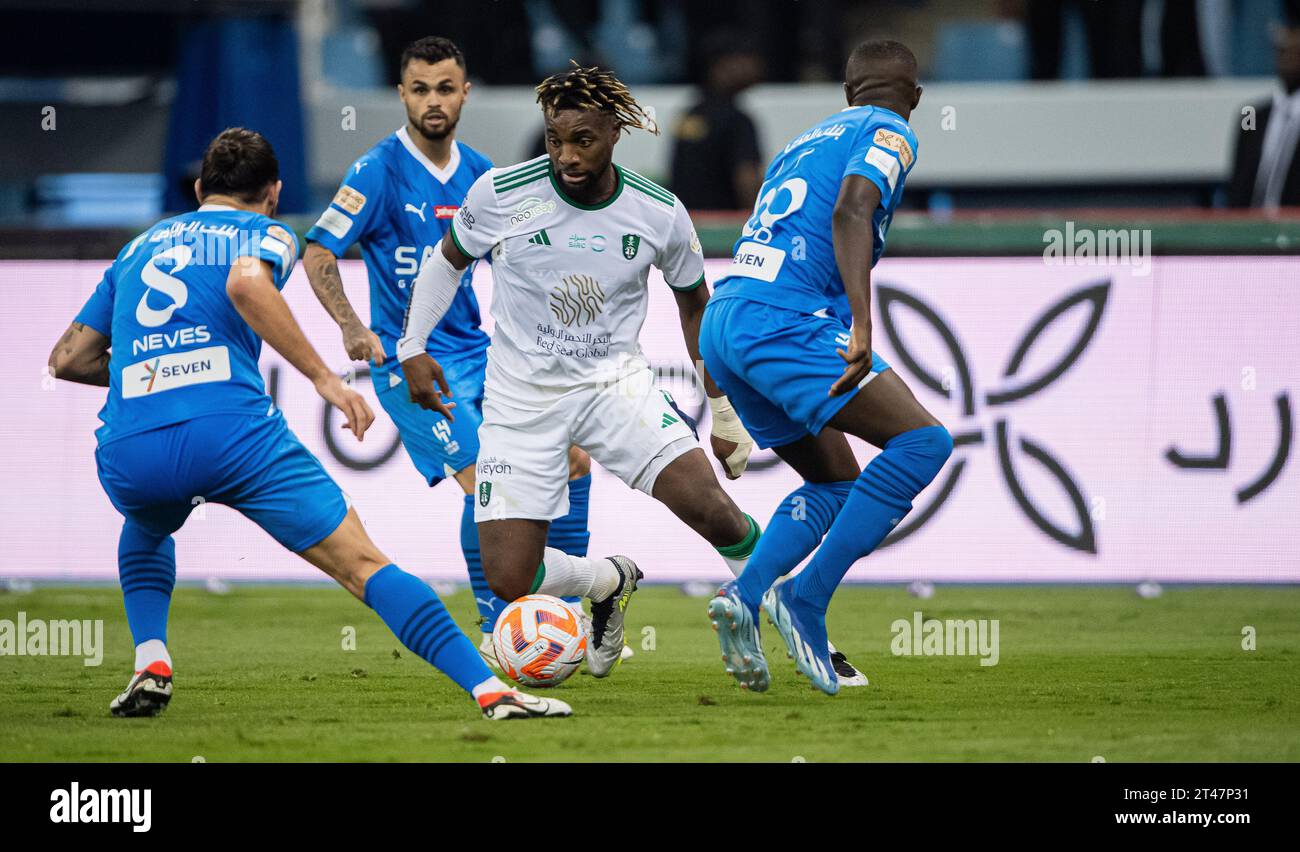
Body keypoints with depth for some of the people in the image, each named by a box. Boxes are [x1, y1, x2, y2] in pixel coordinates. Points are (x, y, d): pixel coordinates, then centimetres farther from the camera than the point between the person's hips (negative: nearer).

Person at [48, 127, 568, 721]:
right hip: (232, 428, -4)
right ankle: (491, 691, -13)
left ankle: (150, 664, 20)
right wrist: (323, 377, -10)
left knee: (146, 530, 40)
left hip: (127, 453, 4)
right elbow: (246, 283, -11)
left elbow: (67, 359, 28)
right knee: (364, 565, -2)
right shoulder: (264, 234, 15)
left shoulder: (139, 247, 29)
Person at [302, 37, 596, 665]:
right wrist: (353, 327, -26)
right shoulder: (381, 171, -11)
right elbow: (318, 253, -13)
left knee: (571, 462, 3)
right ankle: (495, 631, -10)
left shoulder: (478, 175, 7)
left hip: (475, 352, 7)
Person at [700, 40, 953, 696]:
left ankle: (744, 595, -3)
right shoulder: (890, 135, 5)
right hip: (785, 318, -9)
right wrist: (862, 327, -25)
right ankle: (806, 598, -15)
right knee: (922, 441, -10)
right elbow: (850, 212, -14)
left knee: (837, 483, 19)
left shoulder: (806, 141, 29)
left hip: (720, 322, 9)